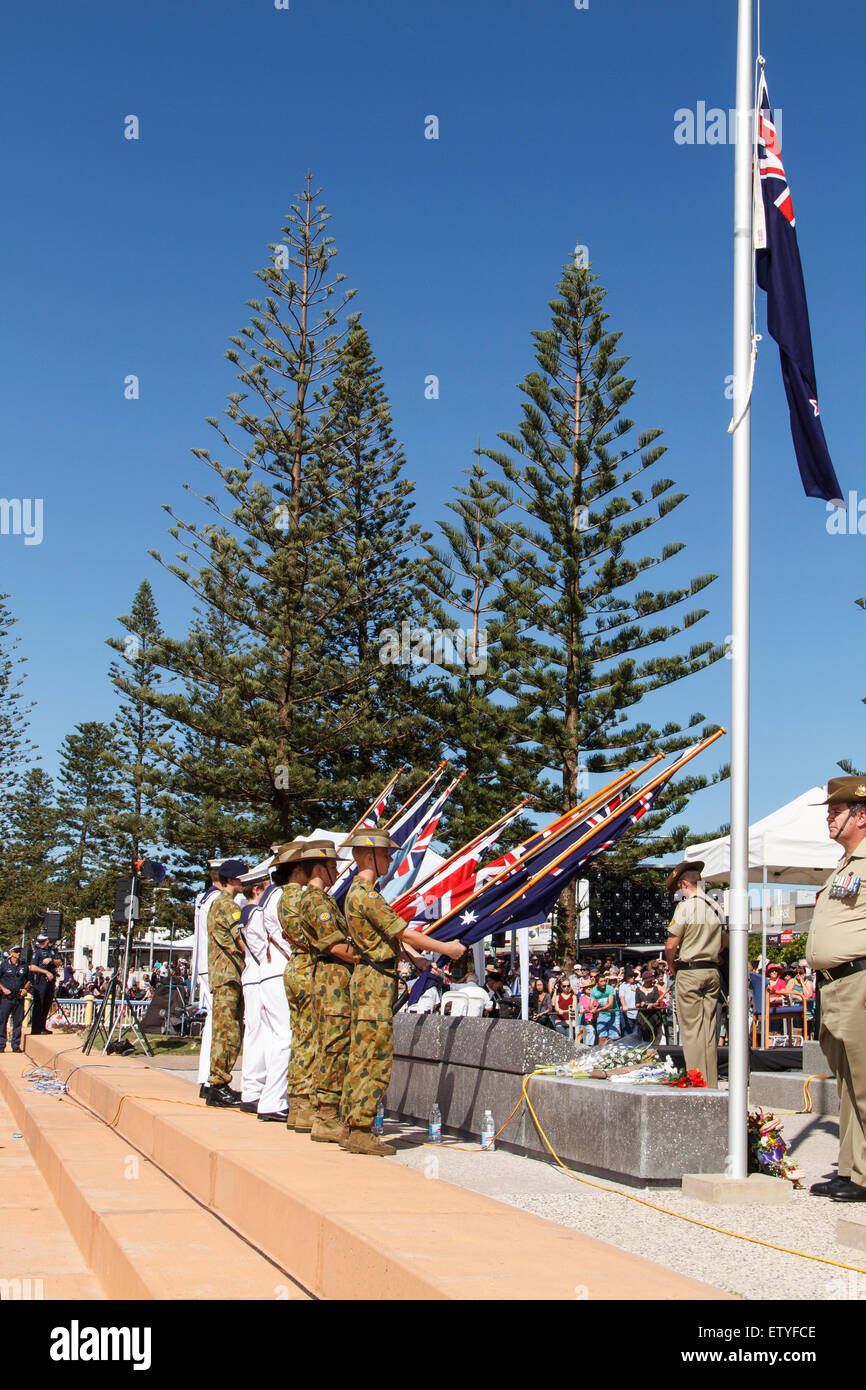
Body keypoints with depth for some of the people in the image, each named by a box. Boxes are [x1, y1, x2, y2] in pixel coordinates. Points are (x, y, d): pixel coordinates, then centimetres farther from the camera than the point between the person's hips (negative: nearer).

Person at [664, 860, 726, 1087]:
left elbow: (671, 945, -11)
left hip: (689, 973, -6)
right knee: (709, 1030, 8)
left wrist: (672, 966, 4)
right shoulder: (716, 908, 10)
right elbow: (721, 946, 16)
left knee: (691, 1029, -3)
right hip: (712, 971, 6)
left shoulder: (685, 907, -10)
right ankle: (711, 1083, 9)